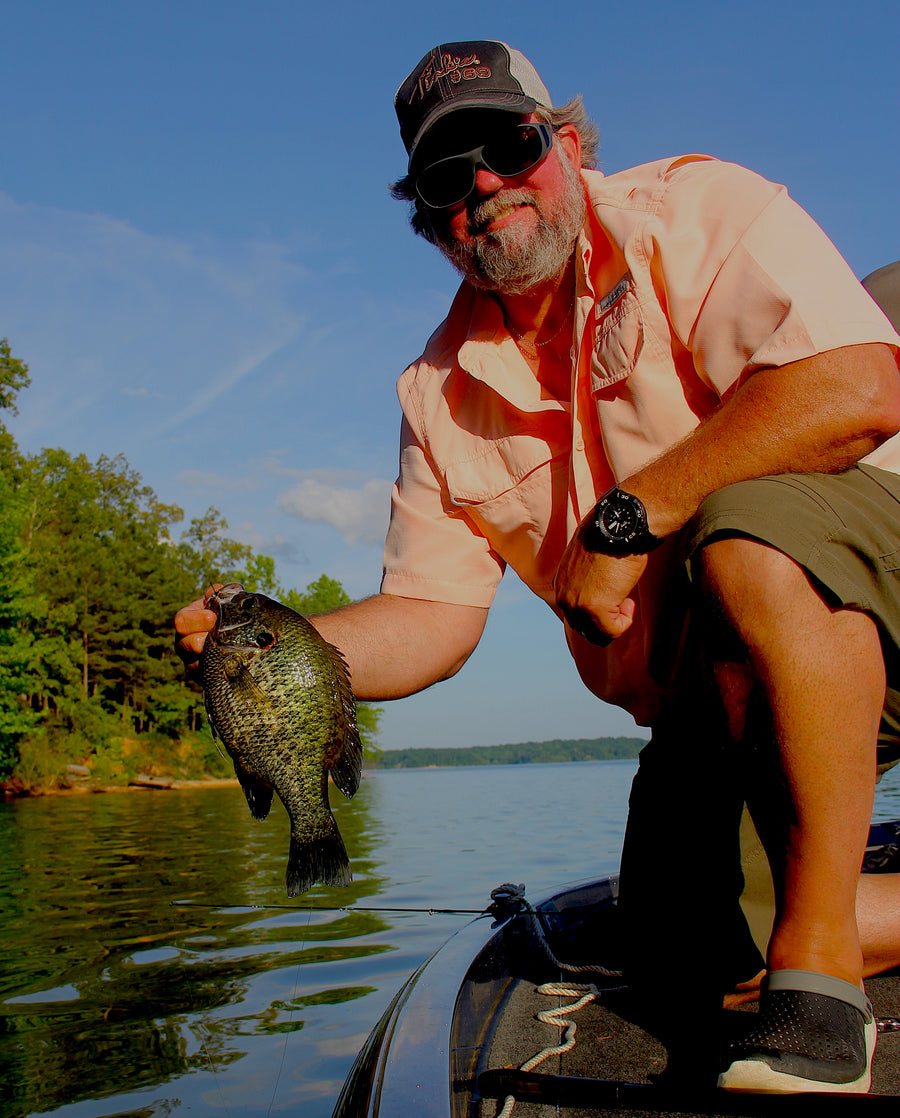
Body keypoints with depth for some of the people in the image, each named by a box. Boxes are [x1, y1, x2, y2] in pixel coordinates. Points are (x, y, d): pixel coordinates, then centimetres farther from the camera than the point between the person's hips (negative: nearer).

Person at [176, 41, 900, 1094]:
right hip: (706, 702, 6)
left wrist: (625, 518, -24)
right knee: (682, 955, -1)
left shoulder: (694, 209, -10)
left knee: (749, 536, -38)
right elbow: (432, 619, 2)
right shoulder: (441, 392, 4)